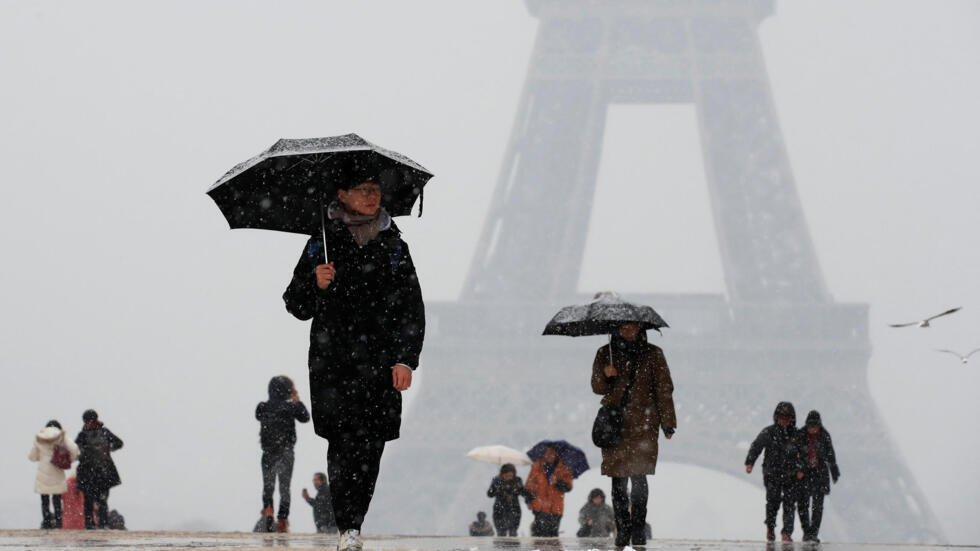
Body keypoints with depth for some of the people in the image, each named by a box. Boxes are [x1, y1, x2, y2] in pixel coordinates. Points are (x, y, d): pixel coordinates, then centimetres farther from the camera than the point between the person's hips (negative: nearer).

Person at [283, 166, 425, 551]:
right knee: (343, 441, -12)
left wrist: (406, 360, -1)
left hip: (379, 362, 2)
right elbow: (296, 305, 8)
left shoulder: (394, 246, 10)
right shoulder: (321, 244, 6)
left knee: (370, 447, -1)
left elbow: (412, 309, 10)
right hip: (332, 359, -2)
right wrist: (316, 285, -13)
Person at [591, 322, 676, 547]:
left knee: (638, 476, -13)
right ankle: (622, 529, 7)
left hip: (643, 424, -2)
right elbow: (597, 387, 10)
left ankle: (638, 528, -7)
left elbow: (664, 389, 7)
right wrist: (605, 376, -13)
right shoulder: (605, 354, 11)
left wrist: (668, 423, 0)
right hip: (614, 424, 2)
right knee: (618, 479, 0)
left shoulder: (653, 355, 8)